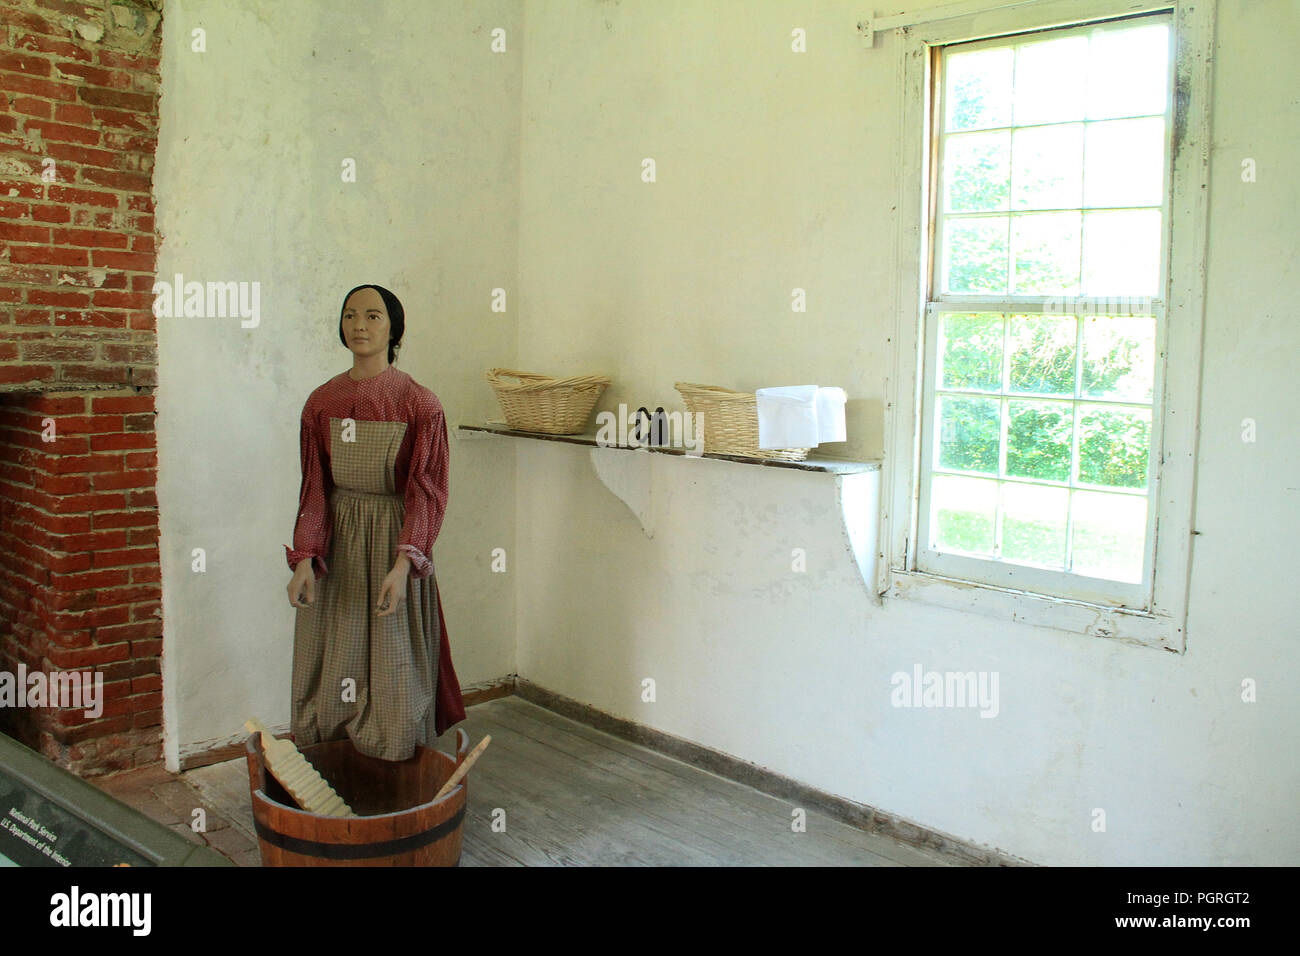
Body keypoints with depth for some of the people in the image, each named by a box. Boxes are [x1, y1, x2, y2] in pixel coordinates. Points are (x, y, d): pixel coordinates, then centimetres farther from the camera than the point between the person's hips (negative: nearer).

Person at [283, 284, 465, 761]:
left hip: (395, 540, -3)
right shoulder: (322, 403, 3)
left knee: (392, 664, 2)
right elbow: (314, 488, 3)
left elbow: (427, 491, -11)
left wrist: (402, 564, -22)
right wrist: (305, 558, -10)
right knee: (332, 664, 9)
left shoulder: (420, 404, -8)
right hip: (336, 542, 3)